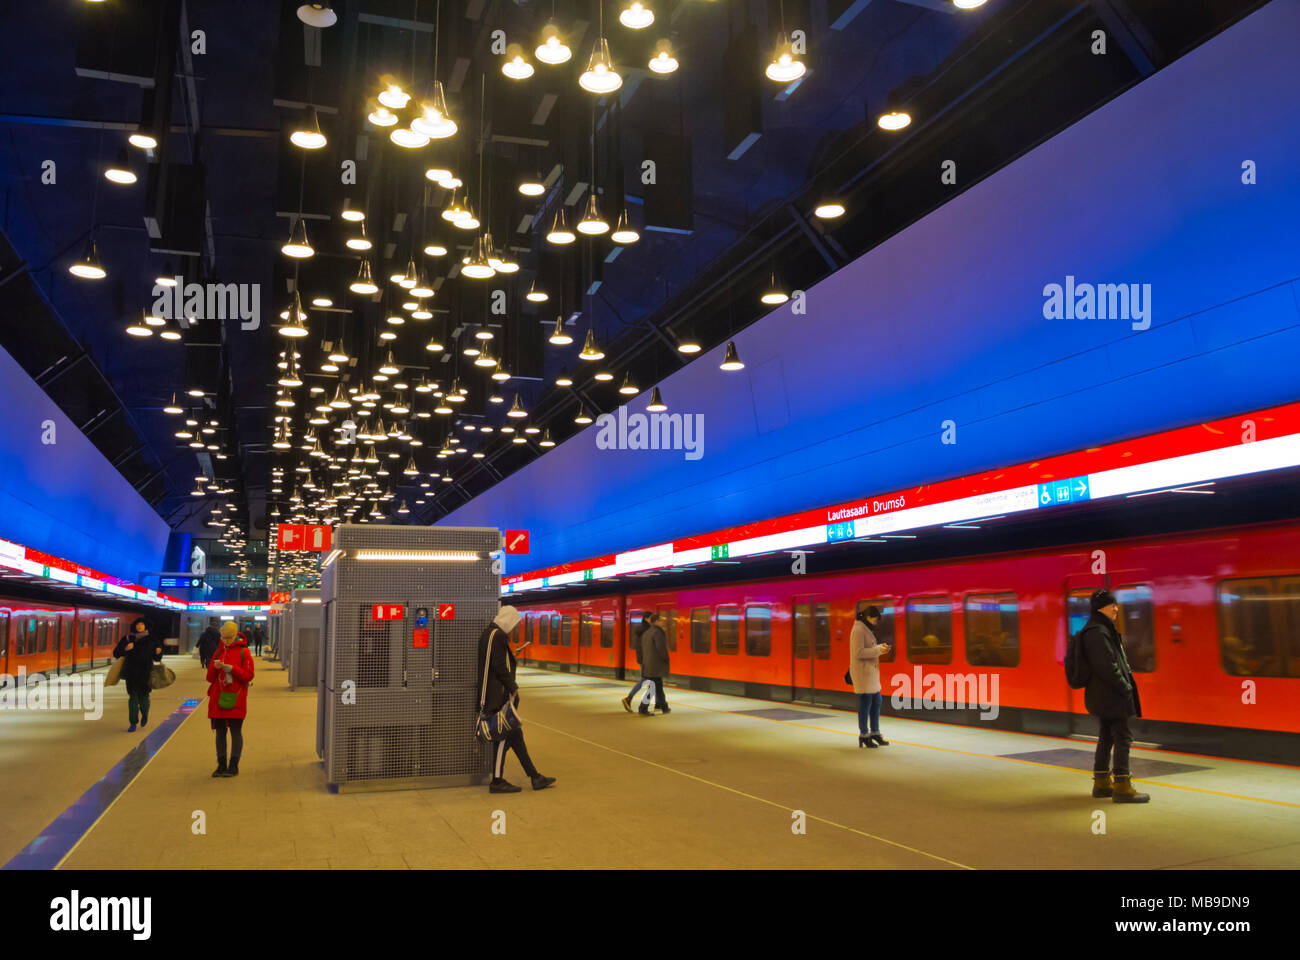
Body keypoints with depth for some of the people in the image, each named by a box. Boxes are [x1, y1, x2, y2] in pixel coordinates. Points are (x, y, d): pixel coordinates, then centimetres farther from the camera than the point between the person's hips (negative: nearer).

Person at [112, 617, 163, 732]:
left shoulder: (151, 640, 7)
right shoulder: (127, 639, 7)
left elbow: (157, 658, 13)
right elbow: (116, 653, 7)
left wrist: (158, 652, -10)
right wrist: (125, 649, -12)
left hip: (145, 673, 0)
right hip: (131, 673, 0)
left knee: (143, 697, -2)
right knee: (133, 697, -5)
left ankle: (145, 714, 30)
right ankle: (133, 724, 2)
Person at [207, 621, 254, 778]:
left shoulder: (243, 652, -1)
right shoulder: (218, 653, 13)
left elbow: (248, 675, -8)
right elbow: (210, 678, 12)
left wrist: (232, 668, -18)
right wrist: (214, 667, -8)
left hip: (236, 699, -5)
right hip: (218, 698, 5)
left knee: (235, 731, -2)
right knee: (220, 732, 8)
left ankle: (234, 766, 4)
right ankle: (221, 765, 16)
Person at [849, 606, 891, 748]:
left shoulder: (865, 629, 15)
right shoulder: (858, 630, -16)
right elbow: (859, 653, -22)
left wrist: (880, 647, 5)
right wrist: (878, 650, -18)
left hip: (870, 671, 10)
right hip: (862, 671, -10)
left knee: (876, 701, 13)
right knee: (865, 703, -2)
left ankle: (875, 733, 22)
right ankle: (864, 736, 8)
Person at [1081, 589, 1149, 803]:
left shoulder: (1103, 629, 16)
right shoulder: (1098, 632, -18)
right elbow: (1107, 666, -22)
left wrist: (1125, 685, 15)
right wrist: (1126, 688, -15)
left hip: (1103, 695, 11)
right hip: (1109, 696, -11)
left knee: (1106, 738, 14)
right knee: (1122, 738, -6)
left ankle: (1101, 783, 20)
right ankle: (1122, 787, -3)